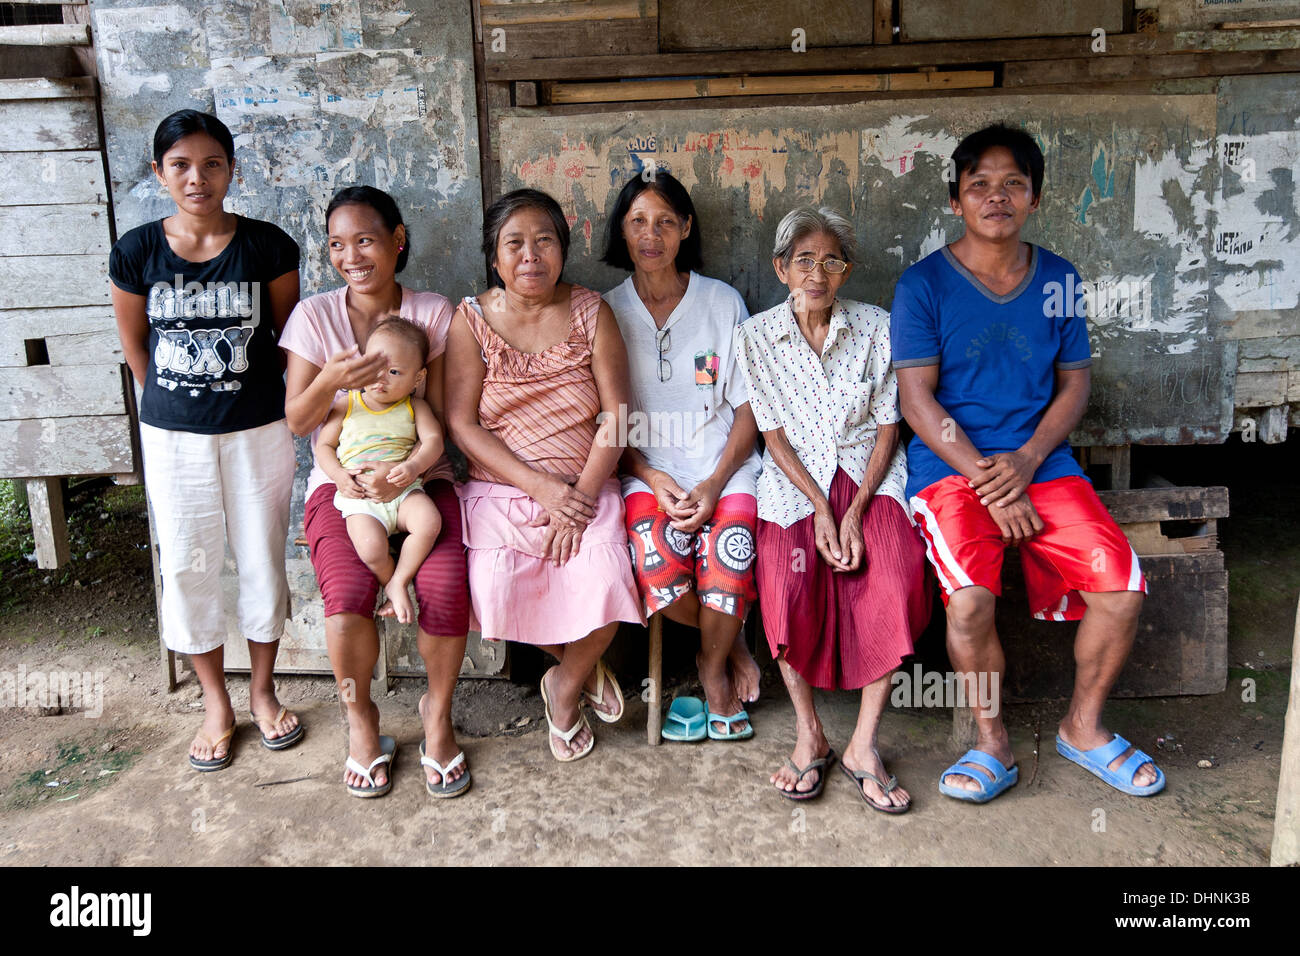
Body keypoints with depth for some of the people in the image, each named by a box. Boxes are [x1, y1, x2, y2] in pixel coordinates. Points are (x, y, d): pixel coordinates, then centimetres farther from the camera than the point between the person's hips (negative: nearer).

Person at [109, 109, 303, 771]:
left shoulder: (268, 246, -6)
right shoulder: (136, 252, -4)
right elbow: (135, 345, 8)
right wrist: (173, 403, 12)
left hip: (257, 431, -1)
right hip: (172, 437, 1)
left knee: (262, 560, 8)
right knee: (186, 567, 8)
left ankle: (262, 691, 29)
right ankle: (216, 704, 26)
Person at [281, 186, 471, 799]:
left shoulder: (433, 313, 3)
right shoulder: (314, 316, 3)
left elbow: (439, 416, 1)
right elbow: (297, 421, 2)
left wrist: (403, 467, -18)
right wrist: (329, 381, -20)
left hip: (419, 478, 0)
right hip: (341, 483, 0)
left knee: (444, 590, -27)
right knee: (349, 598, -27)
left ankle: (438, 711, 4)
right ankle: (360, 717, 5)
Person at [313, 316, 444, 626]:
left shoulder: (414, 407, 10)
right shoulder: (346, 405, 10)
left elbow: (433, 440, -2)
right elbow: (324, 445, 12)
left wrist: (415, 465, -24)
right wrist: (340, 476, -8)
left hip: (403, 489, 1)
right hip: (360, 497, -1)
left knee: (429, 522, -30)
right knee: (370, 547, -29)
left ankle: (399, 582, -11)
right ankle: (390, 583, 3)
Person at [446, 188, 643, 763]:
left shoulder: (590, 312, 3)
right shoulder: (472, 319, 1)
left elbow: (616, 417, -1)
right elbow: (461, 424, -5)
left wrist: (582, 495, -14)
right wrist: (542, 487, -15)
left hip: (585, 489, 0)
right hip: (500, 491, 0)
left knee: (604, 583, -26)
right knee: (494, 591, -25)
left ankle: (565, 684, 9)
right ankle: (584, 666, 7)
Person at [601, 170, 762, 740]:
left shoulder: (724, 303, 8)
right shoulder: (606, 313, 8)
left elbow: (748, 407, 5)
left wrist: (714, 484, -11)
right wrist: (654, 478, -11)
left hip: (724, 467, 0)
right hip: (646, 470, 1)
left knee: (728, 554, -31)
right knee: (656, 565, -30)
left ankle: (713, 672, 1)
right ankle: (730, 644, 4)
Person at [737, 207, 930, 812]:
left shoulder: (876, 328, 4)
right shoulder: (756, 337, 3)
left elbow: (887, 427, 1)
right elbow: (774, 434, -2)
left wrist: (855, 511, -13)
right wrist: (820, 508, -15)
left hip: (870, 474, 1)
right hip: (794, 479, 0)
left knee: (898, 579, -27)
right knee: (789, 582, -29)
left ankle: (863, 745, -16)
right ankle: (809, 734, -9)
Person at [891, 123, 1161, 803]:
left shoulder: (1058, 280, 11)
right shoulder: (924, 283, -1)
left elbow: (1074, 384, 10)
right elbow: (918, 398, -6)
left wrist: (1025, 460, -9)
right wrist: (989, 482, -15)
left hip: (1042, 462, 4)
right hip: (951, 466, -3)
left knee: (1123, 588, -14)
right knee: (970, 600, -27)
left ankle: (1083, 727, 13)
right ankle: (993, 745, -1)